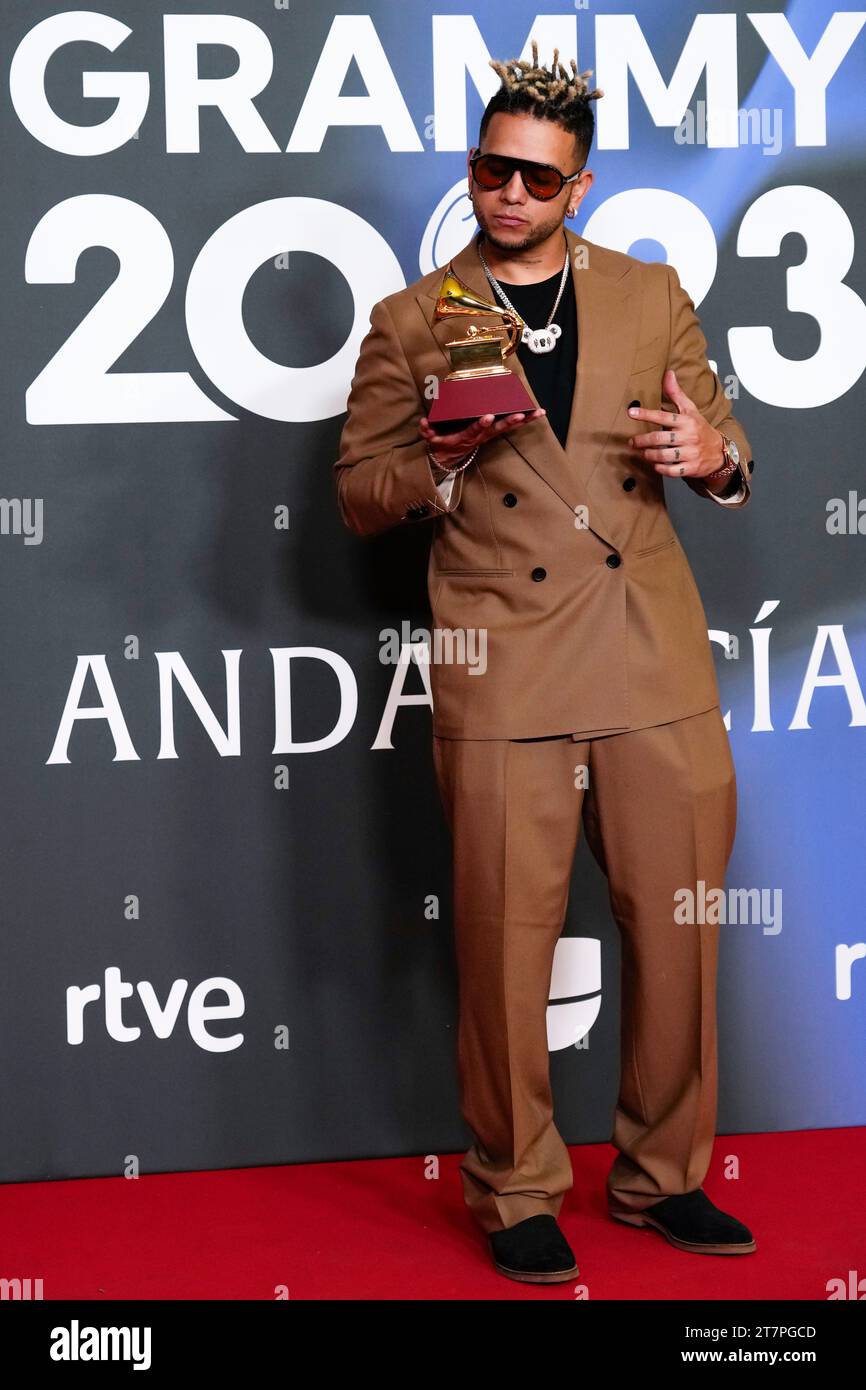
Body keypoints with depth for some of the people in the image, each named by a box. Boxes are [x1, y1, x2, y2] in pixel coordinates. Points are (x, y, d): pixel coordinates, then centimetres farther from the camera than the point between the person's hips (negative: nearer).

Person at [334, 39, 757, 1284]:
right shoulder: (414, 324, 8)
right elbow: (358, 498, 8)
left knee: (680, 937, 6)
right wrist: (447, 454, -12)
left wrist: (718, 458, -6)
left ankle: (663, 1175, 23)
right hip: (504, 679, -2)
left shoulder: (651, 298, 13)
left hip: (661, 673, 2)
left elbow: (723, 444, 18)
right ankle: (517, 1194, 16)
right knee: (507, 949, 0)